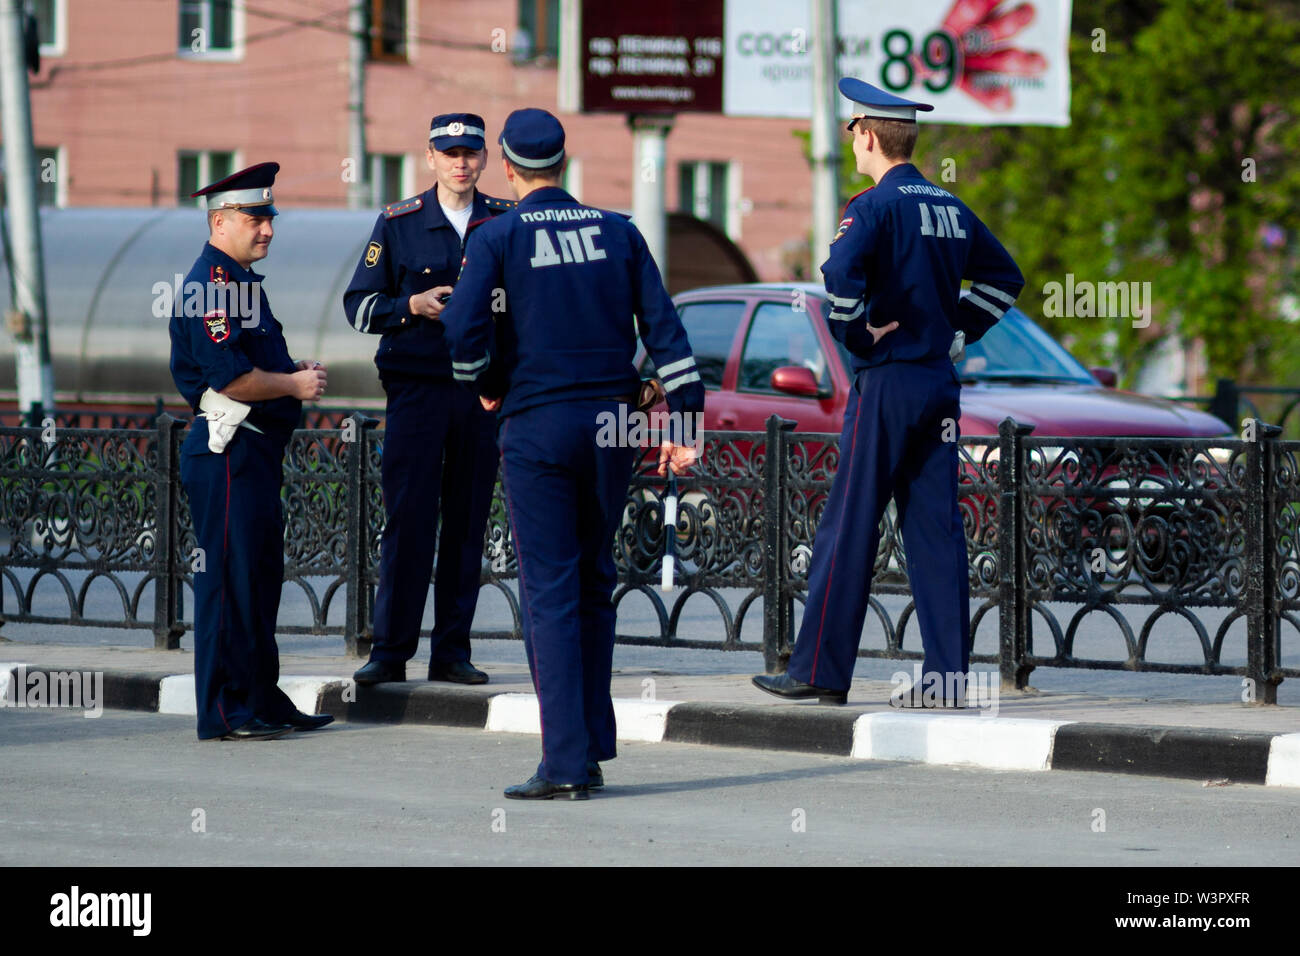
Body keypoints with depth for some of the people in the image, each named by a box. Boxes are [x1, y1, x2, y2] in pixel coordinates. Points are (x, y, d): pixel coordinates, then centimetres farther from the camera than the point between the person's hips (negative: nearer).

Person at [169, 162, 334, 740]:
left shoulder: (241, 282, 20)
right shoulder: (211, 285, -14)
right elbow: (229, 377, -23)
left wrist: (296, 373, 13)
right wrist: (294, 384, -11)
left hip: (256, 451, 11)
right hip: (227, 451, -11)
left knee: (261, 578, 14)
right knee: (229, 580, -8)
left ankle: (262, 700, 20)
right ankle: (222, 712, -5)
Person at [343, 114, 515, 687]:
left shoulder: (509, 224, 8)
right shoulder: (398, 224, 3)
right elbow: (359, 306, 4)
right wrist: (414, 306, -13)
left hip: (484, 391, 2)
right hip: (417, 387, -2)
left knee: (468, 522, 4)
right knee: (408, 521, -6)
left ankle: (452, 651, 10)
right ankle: (390, 651, -2)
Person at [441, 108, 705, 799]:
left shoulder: (497, 237, -3)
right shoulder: (617, 231, 8)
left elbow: (463, 326, -16)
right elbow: (662, 324, 3)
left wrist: (486, 387, 4)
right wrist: (683, 420, 5)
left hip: (536, 427, -4)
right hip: (612, 423, 4)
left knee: (549, 592, -3)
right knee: (594, 584, 15)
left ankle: (565, 764, -9)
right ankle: (593, 750, 17)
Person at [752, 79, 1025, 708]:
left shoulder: (877, 205, -11)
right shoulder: (950, 207, 13)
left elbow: (840, 273, -28)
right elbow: (1003, 276, 23)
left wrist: (855, 335, -14)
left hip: (886, 383, -7)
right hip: (941, 384, 7)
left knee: (849, 529, -2)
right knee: (936, 532, 5)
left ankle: (820, 671, 1)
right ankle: (947, 675, 2)